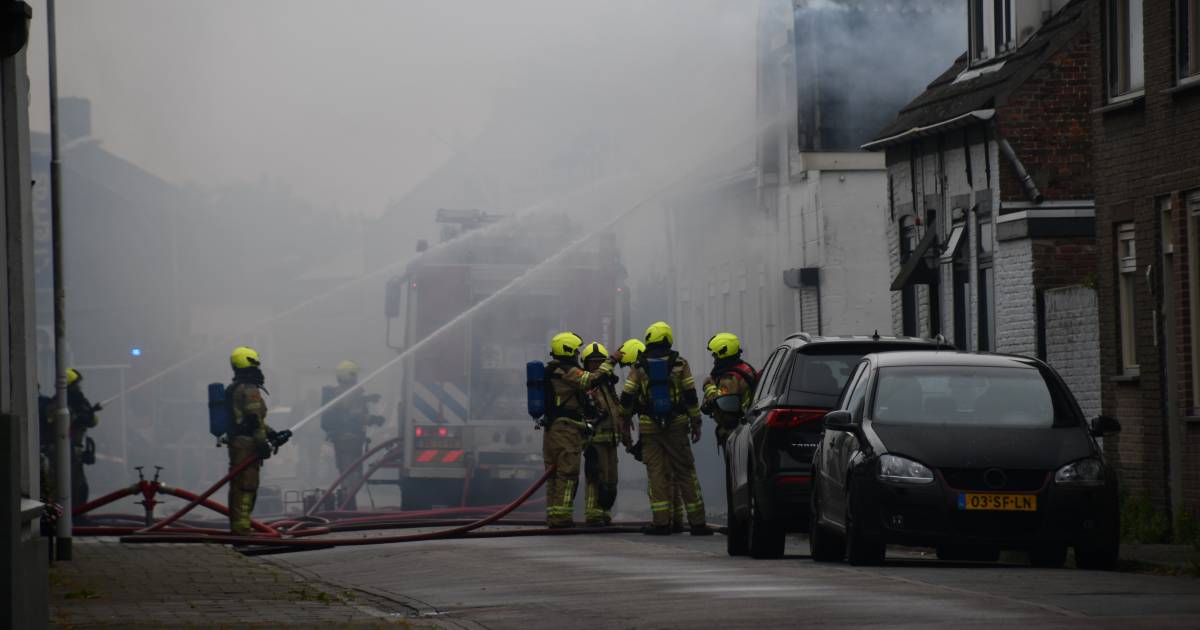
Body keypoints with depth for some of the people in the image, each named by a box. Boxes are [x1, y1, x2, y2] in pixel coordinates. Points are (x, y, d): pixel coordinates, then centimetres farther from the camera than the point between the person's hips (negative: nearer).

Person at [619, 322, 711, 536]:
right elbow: (691, 397, -2)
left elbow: (626, 398, 1)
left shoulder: (639, 368, 3)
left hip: (649, 427, 0)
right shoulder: (680, 365, 2)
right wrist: (696, 424, 4)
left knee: (656, 472, 2)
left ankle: (661, 522, -4)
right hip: (676, 425, 0)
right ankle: (697, 522, 3)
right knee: (685, 472, 4)